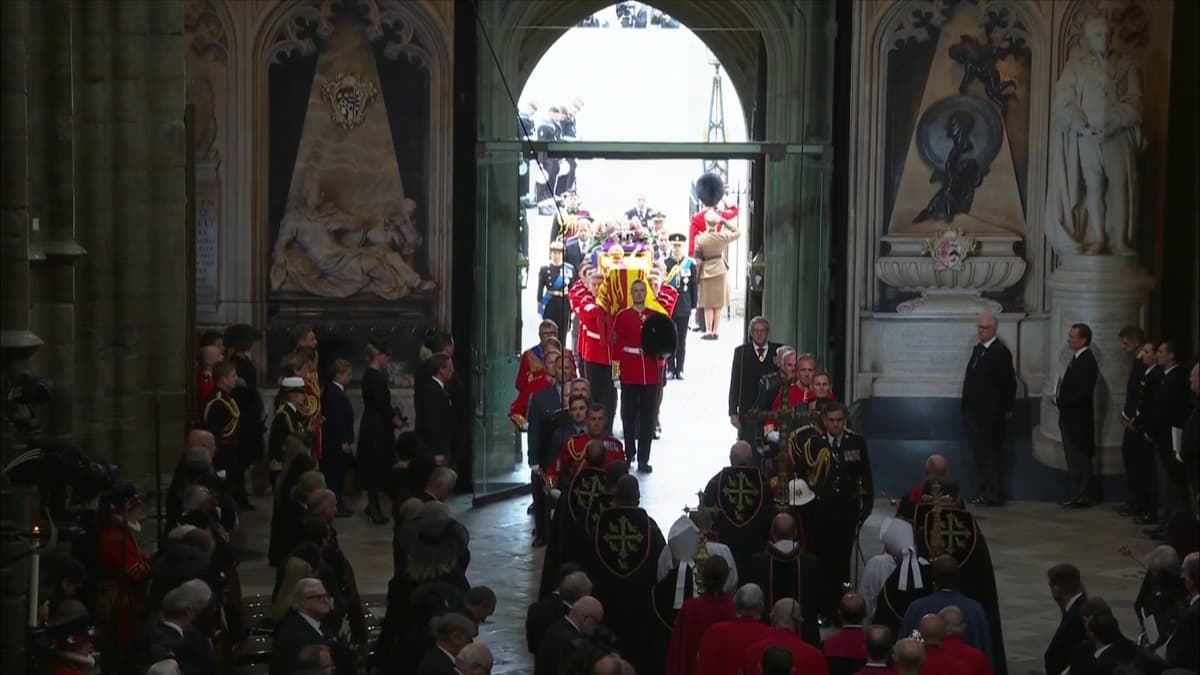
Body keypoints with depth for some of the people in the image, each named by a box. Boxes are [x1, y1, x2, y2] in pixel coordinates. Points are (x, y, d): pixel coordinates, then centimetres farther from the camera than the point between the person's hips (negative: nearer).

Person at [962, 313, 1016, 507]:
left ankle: (994, 495, 1)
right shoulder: (978, 349, 14)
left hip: (990, 414, -8)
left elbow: (1009, 382, -13)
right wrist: (967, 407, 13)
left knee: (991, 453, -3)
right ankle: (985, 492, 20)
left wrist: (1006, 409, -11)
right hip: (975, 411, 8)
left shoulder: (1000, 352, -12)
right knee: (980, 453, 13)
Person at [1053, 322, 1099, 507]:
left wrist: (1059, 401, -17)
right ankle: (1077, 494, 23)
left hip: (1078, 419, -9)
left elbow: (1082, 393, -25)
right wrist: (1059, 398, 1)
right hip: (1070, 418, 9)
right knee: (1074, 459, 15)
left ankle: (1083, 497, 6)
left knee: (1079, 459, -1)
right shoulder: (1078, 358, 10)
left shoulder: (1087, 361, -19)